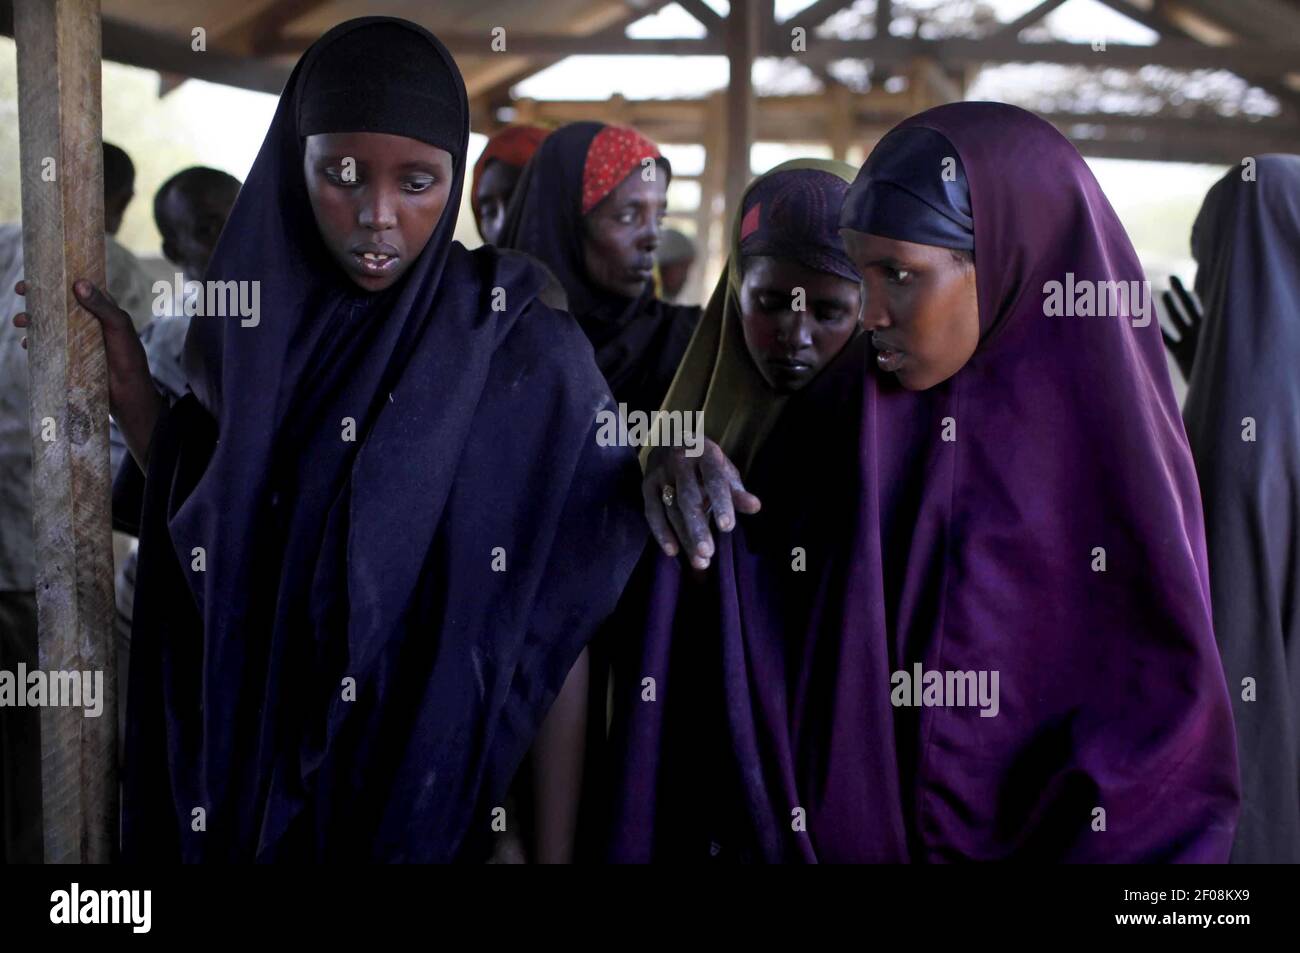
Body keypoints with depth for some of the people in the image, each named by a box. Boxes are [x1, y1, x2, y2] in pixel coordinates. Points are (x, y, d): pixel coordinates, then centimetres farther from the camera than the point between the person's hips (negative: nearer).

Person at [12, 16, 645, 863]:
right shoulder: (255, 329, -2)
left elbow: (554, 633, -11)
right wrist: (129, 385, -3)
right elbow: (207, 538, 8)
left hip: (443, 804, -4)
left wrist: (555, 851, -11)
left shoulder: (529, 353, -14)